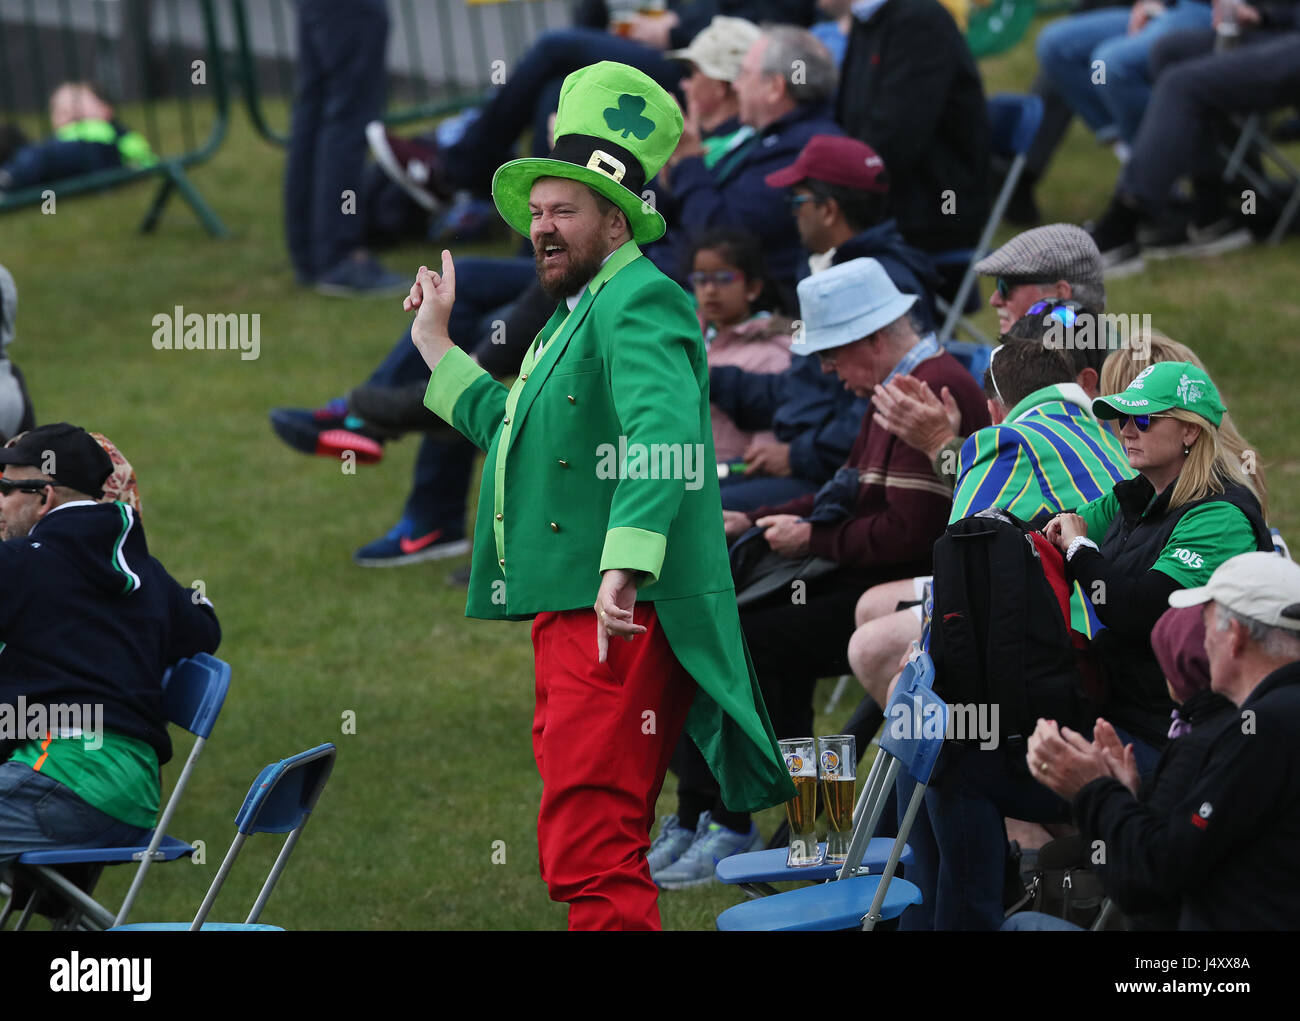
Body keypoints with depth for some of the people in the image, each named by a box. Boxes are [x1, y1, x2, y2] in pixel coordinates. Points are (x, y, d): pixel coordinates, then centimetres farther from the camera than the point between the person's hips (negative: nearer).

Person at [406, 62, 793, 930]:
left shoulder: (639, 303, -9)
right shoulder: (576, 315, 24)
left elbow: (664, 433, -27)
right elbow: (515, 434, 38)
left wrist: (626, 563, -38)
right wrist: (437, 345, 39)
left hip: (618, 621, -11)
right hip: (566, 616, 11)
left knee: (590, 851, -18)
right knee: (596, 848, 16)